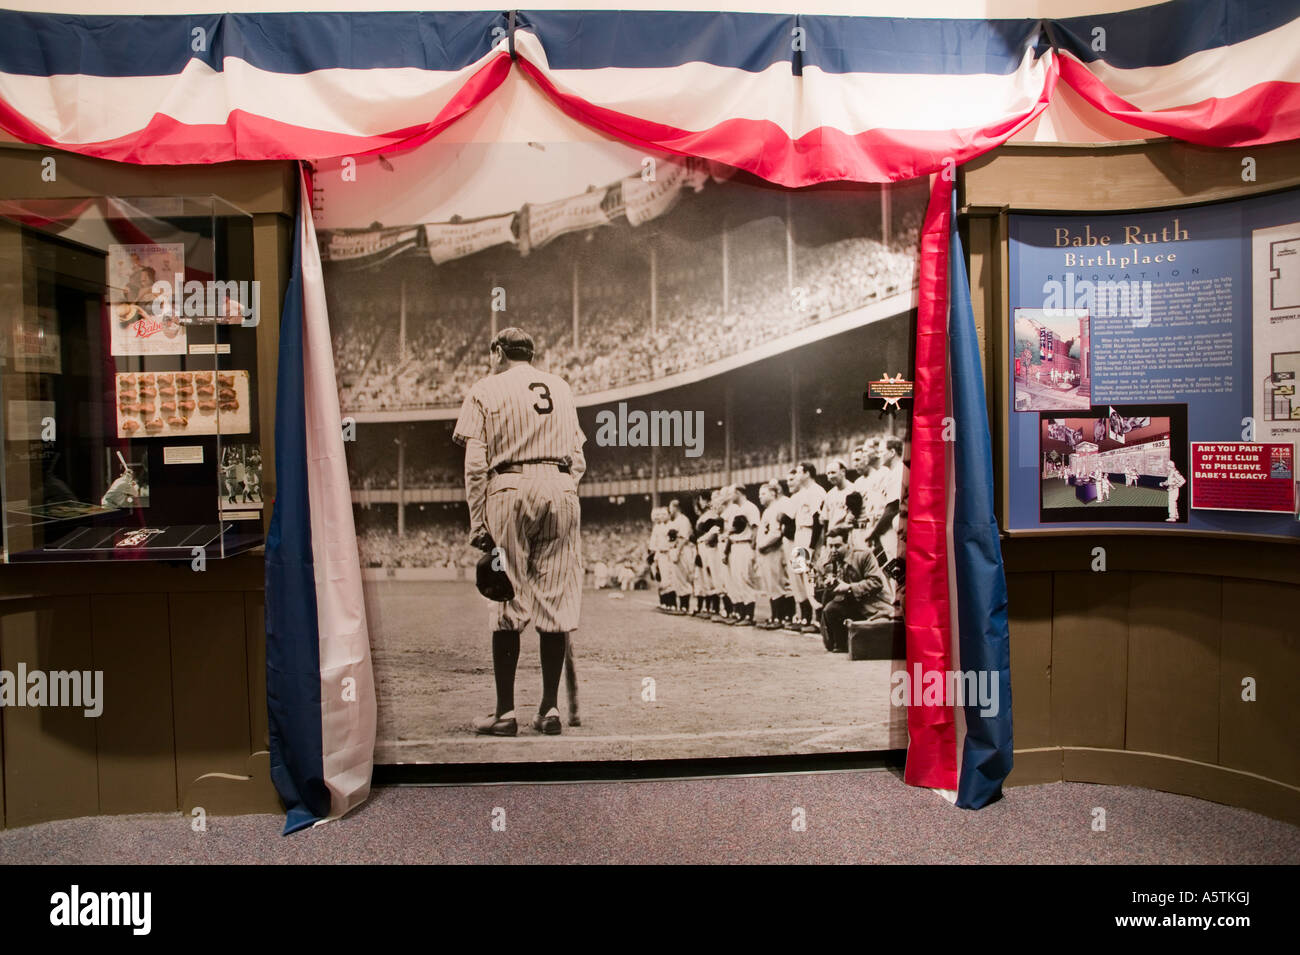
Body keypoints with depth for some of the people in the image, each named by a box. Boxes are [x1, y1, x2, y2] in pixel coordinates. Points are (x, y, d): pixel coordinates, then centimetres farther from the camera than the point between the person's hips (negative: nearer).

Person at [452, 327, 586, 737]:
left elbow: (476, 464, 0)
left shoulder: (486, 389, 9)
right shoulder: (561, 388, 20)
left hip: (510, 488, -3)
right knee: (556, 600, 3)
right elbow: (578, 459, 14)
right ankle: (550, 707, 7)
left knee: (507, 602, 1)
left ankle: (505, 711, 2)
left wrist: (477, 523, -1)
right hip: (561, 488, 3)